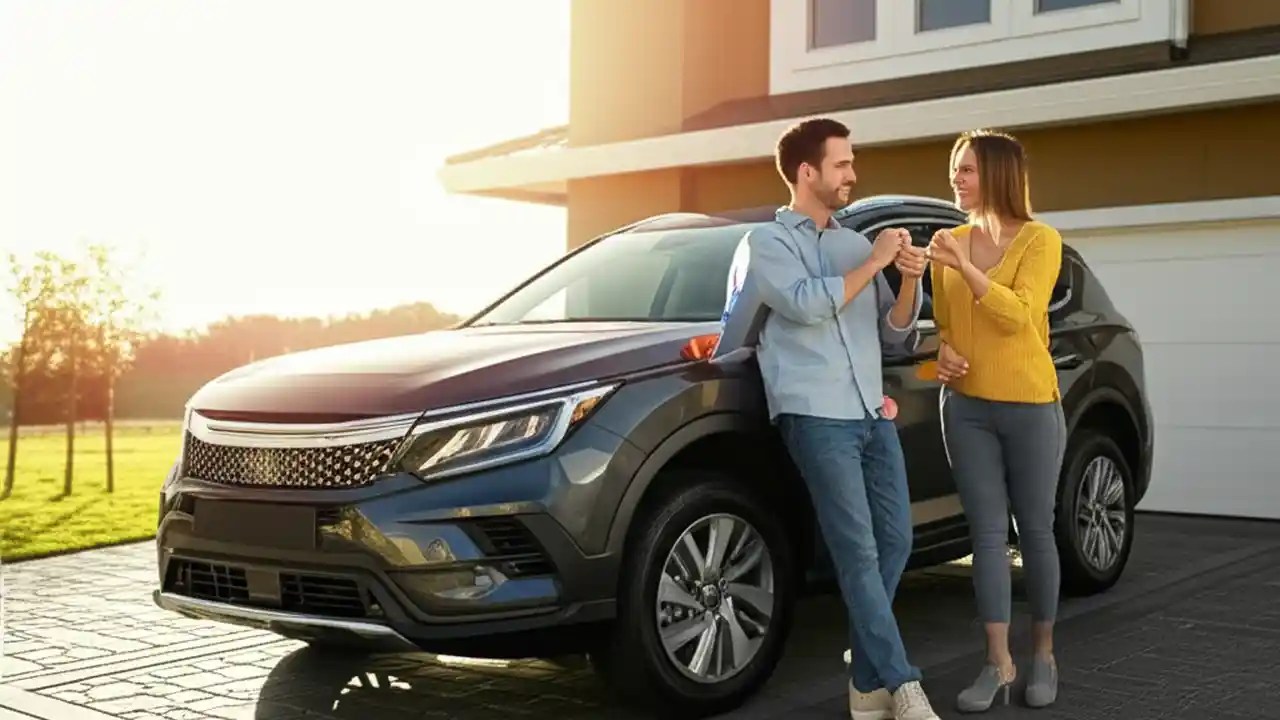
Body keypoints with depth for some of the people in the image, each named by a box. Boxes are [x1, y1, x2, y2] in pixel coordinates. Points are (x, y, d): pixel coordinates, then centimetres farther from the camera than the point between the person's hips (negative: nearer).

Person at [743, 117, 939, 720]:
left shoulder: (856, 244, 20)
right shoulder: (768, 241, 4)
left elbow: (894, 338, 19)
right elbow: (806, 303, -16)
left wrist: (909, 282, 1)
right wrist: (872, 263, -6)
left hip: (872, 414, 6)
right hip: (815, 415, -6)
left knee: (894, 544, 3)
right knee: (858, 552, -9)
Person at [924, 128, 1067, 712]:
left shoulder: (1040, 240, -6)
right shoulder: (950, 242, 7)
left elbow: (1019, 316, -19)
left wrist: (966, 269, -28)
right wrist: (942, 352, -4)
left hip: (1030, 406, -3)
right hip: (965, 407, 3)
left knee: (1035, 532, 6)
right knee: (987, 534, 2)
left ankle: (1043, 656, 21)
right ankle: (998, 664, 7)